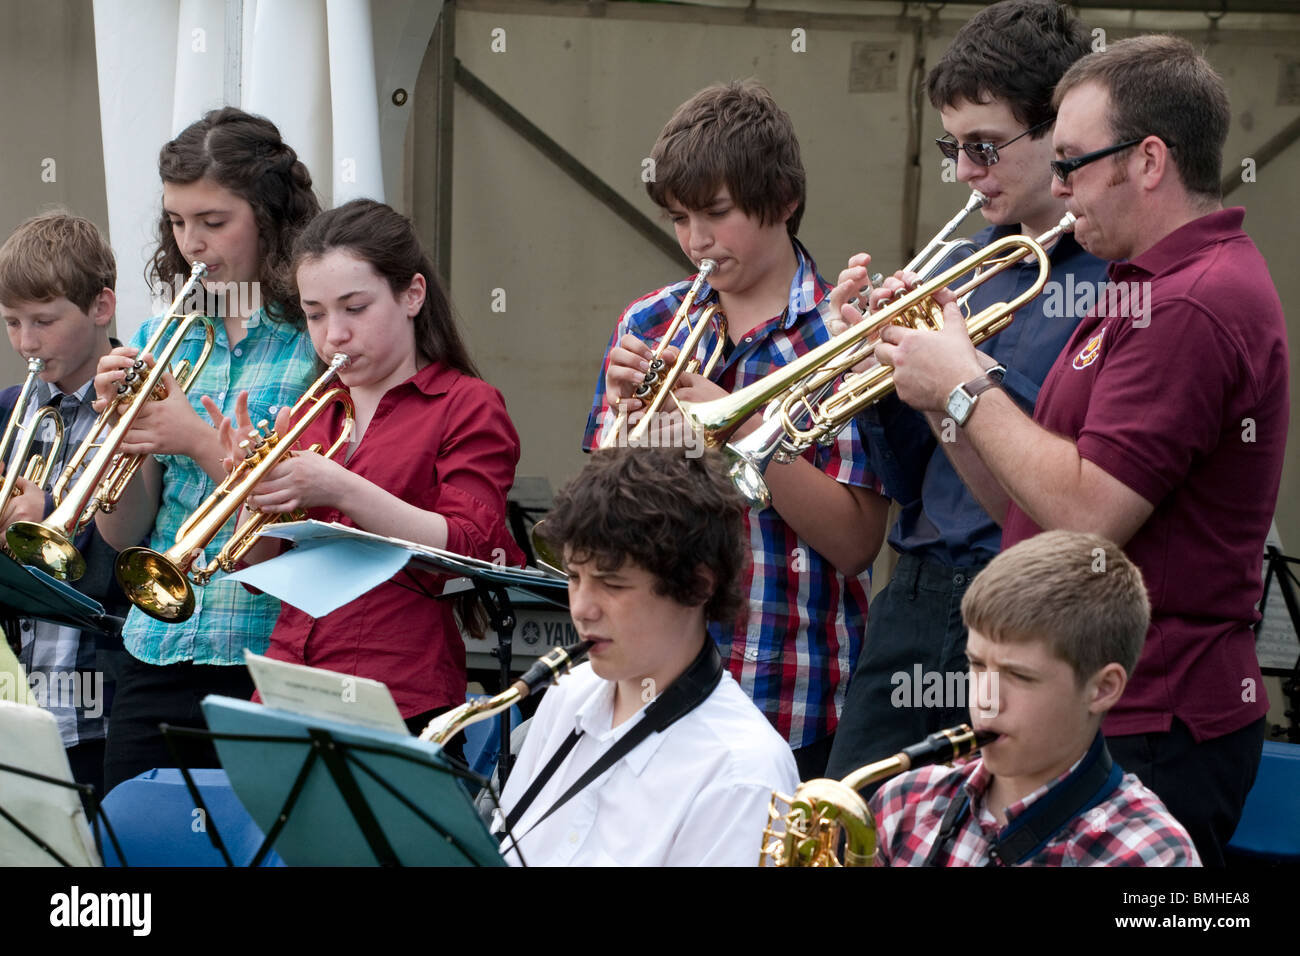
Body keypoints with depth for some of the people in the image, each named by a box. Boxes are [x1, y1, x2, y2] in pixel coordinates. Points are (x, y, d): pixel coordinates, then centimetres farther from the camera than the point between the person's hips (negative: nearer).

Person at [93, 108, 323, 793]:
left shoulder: (316, 342, -5)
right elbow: (124, 531, 9)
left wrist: (199, 440, -16)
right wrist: (118, 423, -6)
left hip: (268, 659, -5)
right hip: (156, 657, 5)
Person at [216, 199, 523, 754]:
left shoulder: (468, 407, 2)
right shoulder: (309, 415, 17)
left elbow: (466, 552, -11)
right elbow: (260, 572, 15)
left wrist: (340, 488, -19)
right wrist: (254, 486, -4)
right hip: (287, 695, 5)